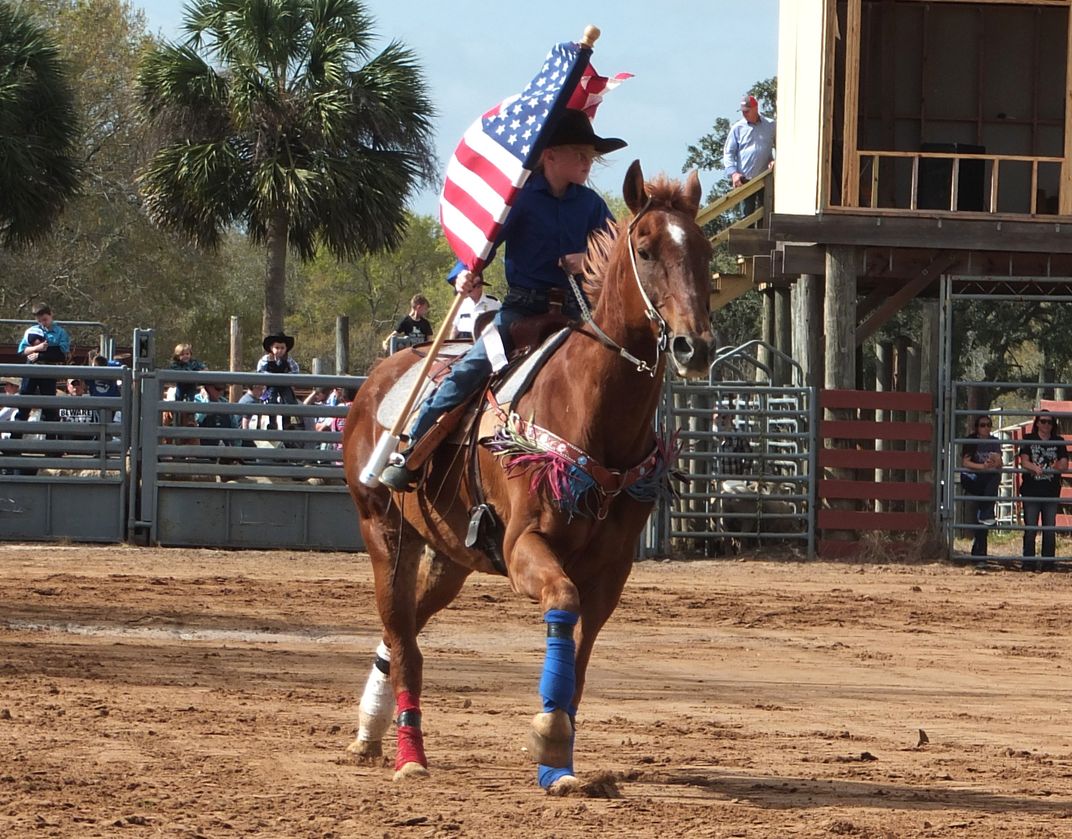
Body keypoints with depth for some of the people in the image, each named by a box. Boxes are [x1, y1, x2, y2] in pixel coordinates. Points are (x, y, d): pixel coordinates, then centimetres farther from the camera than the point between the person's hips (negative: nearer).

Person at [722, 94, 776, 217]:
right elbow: (728, 153, 3)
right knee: (747, 213, 1)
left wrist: (776, 160, -8)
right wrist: (733, 173, -10)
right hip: (745, 178, 0)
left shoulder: (770, 126, 5)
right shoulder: (737, 128, 3)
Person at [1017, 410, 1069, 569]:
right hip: (1031, 491, -2)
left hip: (1051, 491, 2)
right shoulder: (1029, 440, 4)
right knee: (1030, 528, -1)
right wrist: (1035, 468, -29)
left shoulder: (1058, 442, 8)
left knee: (1050, 529, 3)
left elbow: (1064, 464, -1)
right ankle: (1028, 562, 2)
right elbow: (1024, 461, -8)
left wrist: (1057, 466, -25)